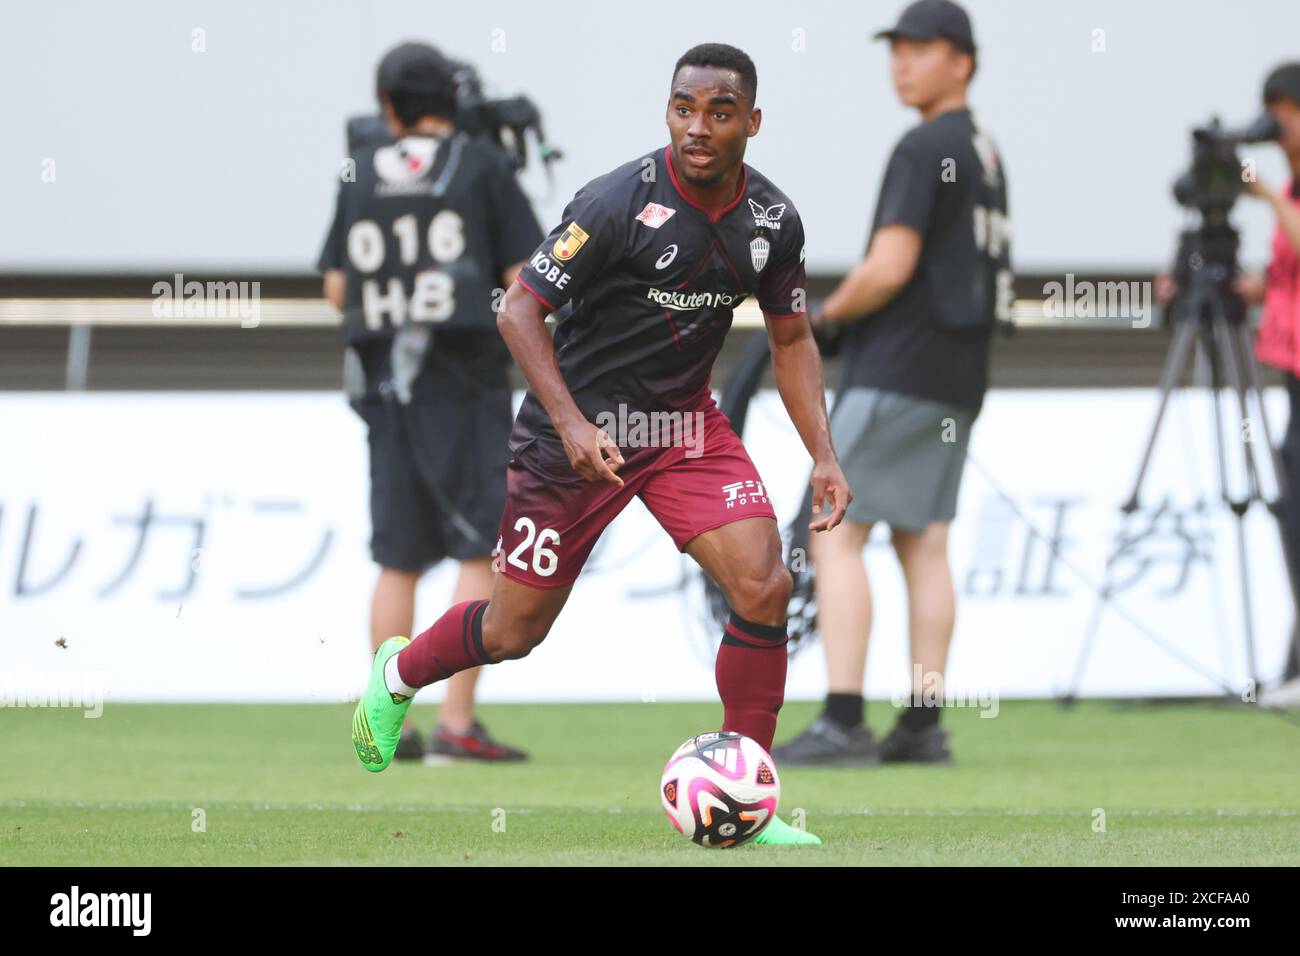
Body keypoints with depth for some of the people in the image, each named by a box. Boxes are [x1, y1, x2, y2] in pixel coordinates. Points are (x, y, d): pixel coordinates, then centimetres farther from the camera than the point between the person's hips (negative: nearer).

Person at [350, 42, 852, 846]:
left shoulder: (772, 221, -6)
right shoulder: (620, 203, -23)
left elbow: (792, 339, 8)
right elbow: (520, 308, -17)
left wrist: (825, 457, -2)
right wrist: (570, 421, -27)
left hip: (688, 425, 4)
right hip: (581, 429, -4)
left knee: (765, 586, -16)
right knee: (515, 630, 6)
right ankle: (398, 674, 41)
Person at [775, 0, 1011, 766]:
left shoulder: (925, 150, -13)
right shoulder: (986, 152, 16)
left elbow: (890, 267, -19)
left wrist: (826, 315, -3)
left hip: (898, 374, -9)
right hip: (960, 379, 9)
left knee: (835, 532, -8)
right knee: (924, 543, 10)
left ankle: (843, 723, -15)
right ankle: (924, 725, 7)